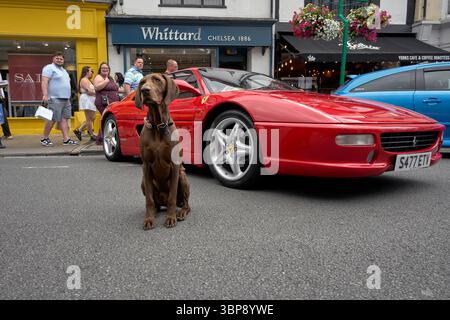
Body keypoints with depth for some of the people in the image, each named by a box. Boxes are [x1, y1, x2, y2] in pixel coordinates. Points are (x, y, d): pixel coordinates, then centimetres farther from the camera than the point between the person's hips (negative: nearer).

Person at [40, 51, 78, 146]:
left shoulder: (63, 70, 24)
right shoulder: (49, 68, -2)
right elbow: (44, 82, -13)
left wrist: (68, 97, 24)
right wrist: (45, 95, -24)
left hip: (66, 99, 8)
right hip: (55, 99, -8)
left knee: (64, 119, 2)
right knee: (52, 119, -7)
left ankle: (66, 139, 1)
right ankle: (45, 138, 4)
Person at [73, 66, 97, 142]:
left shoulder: (88, 80, 25)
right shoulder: (84, 80, -7)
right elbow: (89, 91, -17)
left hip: (91, 101, 10)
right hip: (87, 100, -10)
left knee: (92, 118, 9)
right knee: (89, 118, -6)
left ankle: (79, 130, 15)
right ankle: (92, 136, -3)